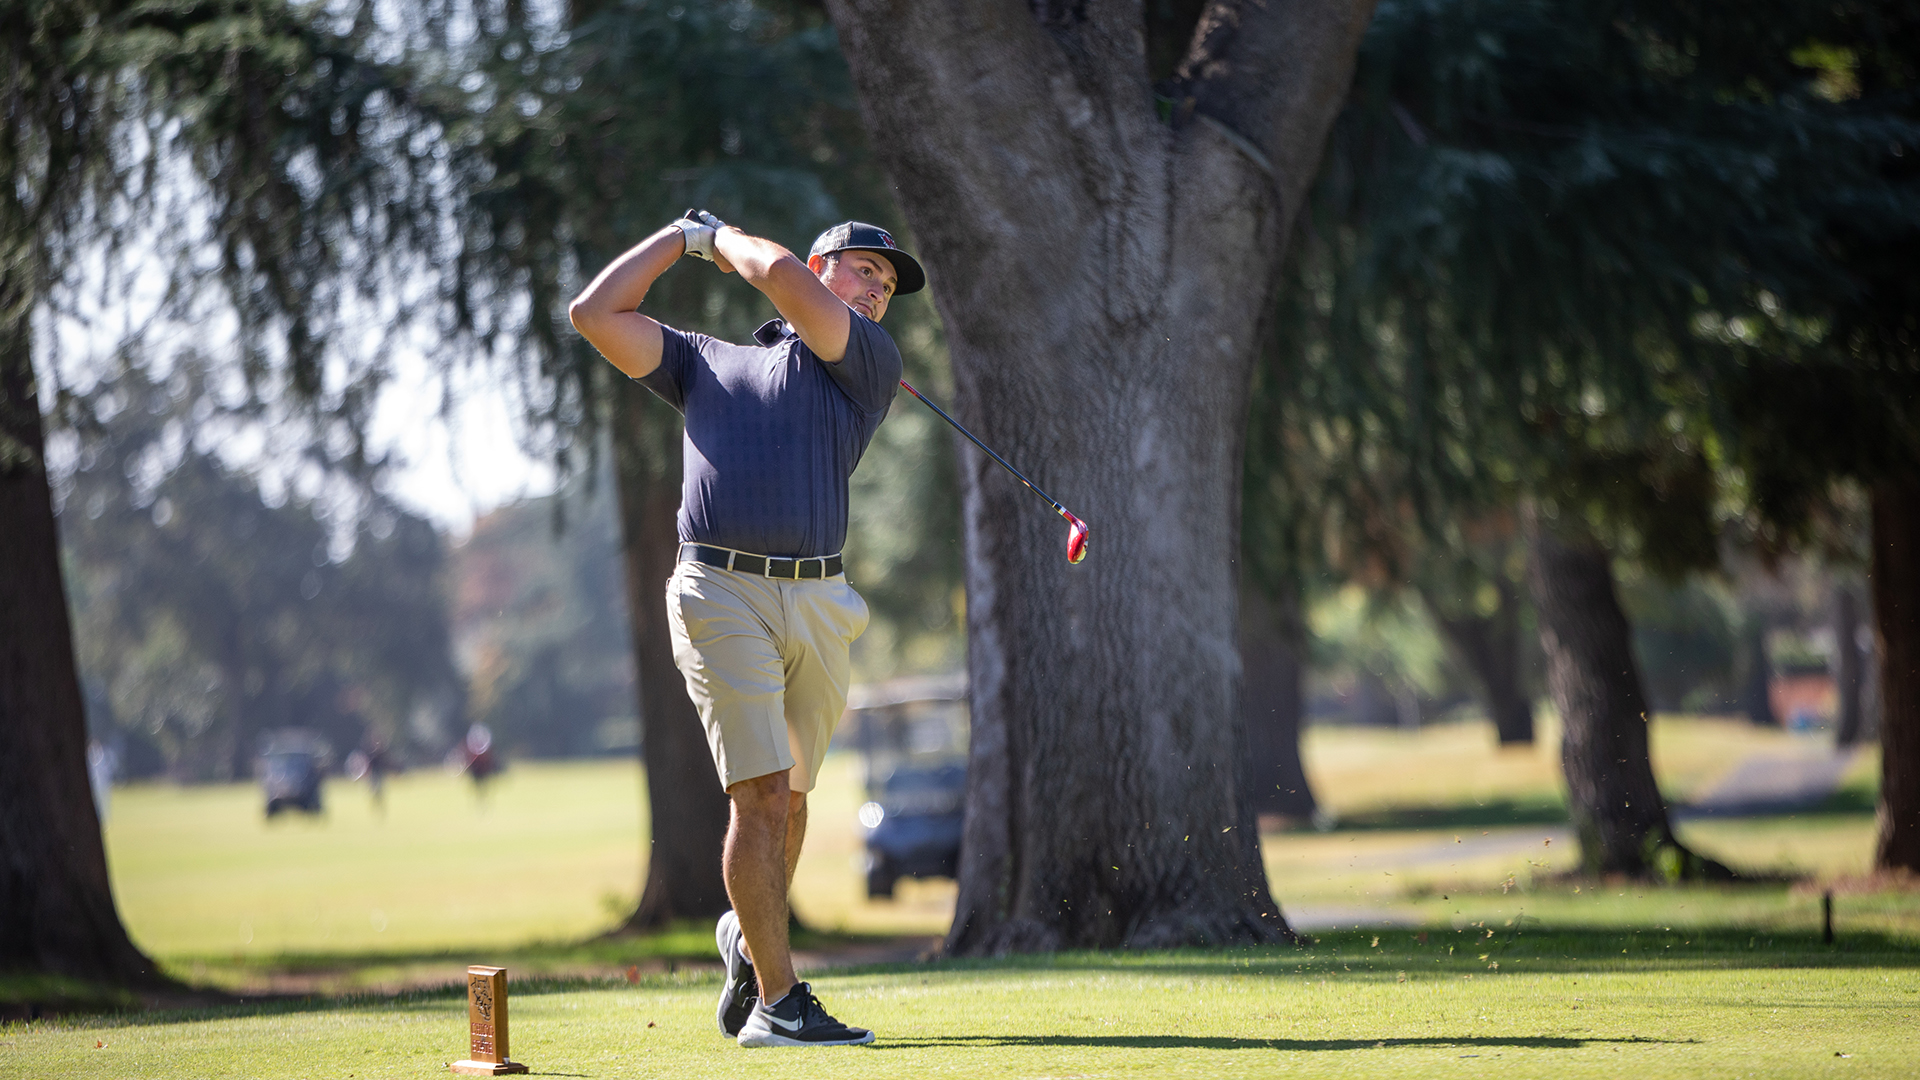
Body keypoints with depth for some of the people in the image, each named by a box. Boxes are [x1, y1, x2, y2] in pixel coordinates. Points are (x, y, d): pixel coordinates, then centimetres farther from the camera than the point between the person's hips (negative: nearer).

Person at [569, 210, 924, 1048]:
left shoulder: (869, 363, 13)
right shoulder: (706, 360, 21)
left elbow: (782, 276, 0)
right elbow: (596, 314, 19)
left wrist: (727, 239, 20)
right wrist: (684, 235, 23)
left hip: (819, 602, 2)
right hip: (722, 592, -2)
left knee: (788, 795, 12)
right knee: (760, 790, -12)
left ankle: (748, 938, 39)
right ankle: (776, 1002, -12)